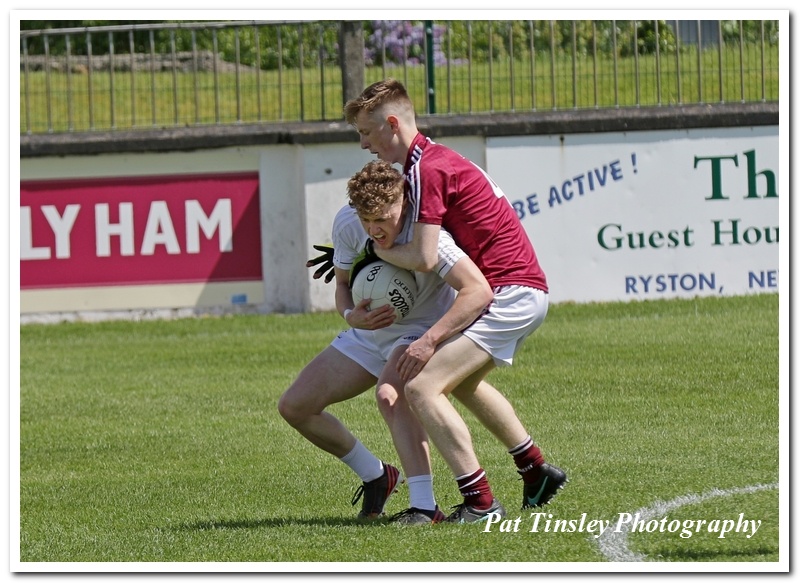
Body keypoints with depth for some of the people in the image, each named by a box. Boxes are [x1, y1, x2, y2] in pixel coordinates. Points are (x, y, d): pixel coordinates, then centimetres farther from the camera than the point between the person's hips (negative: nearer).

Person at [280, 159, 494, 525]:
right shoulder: (347, 223, -15)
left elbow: (479, 291, -41)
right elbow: (343, 284, 1)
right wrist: (351, 314, -23)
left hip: (421, 332, -7)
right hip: (369, 332, 7)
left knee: (390, 393, -38)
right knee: (294, 406, 2)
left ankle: (425, 508, -39)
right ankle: (377, 477, 21)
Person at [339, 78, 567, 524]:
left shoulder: (426, 169, -16)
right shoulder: (434, 159, 16)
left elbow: (424, 258, -22)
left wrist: (379, 250, -3)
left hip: (510, 292, -11)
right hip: (528, 290, 11)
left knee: (421, 386, -17)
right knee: (461, 382, 31)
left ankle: (480, 502, -16)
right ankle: (538, 473, 38)